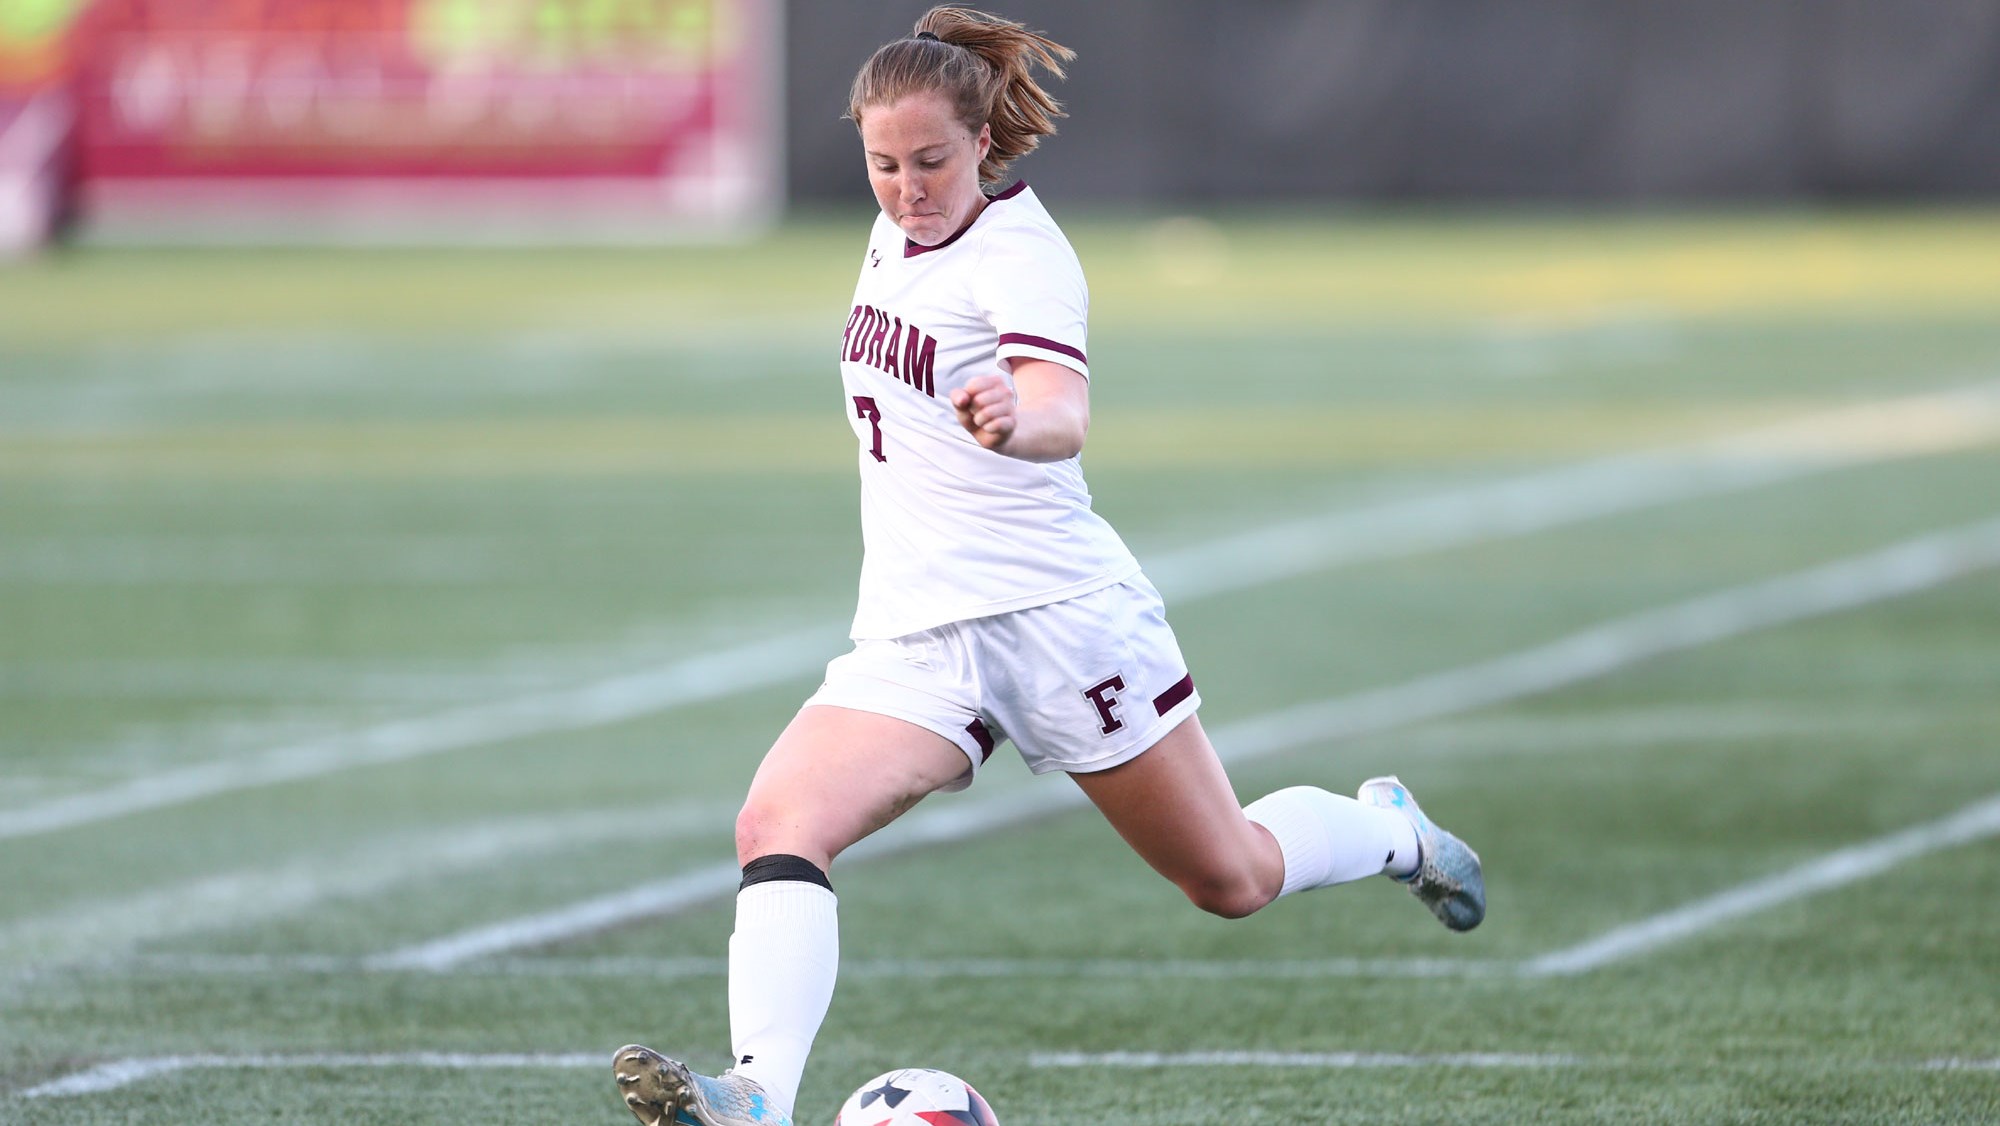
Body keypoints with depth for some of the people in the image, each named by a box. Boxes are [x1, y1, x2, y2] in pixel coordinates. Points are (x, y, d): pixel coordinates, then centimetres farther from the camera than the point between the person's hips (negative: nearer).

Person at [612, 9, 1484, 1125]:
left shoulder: (1020, 254, -15)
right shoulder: (898, 233, 6)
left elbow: (1063, 417, -35)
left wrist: (1016, 421, -56)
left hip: (1055, 608, -6)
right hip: (914, 635, 6)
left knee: (1233, 881, 8)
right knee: (777, 824, -22)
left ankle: (1390, 829, 40)